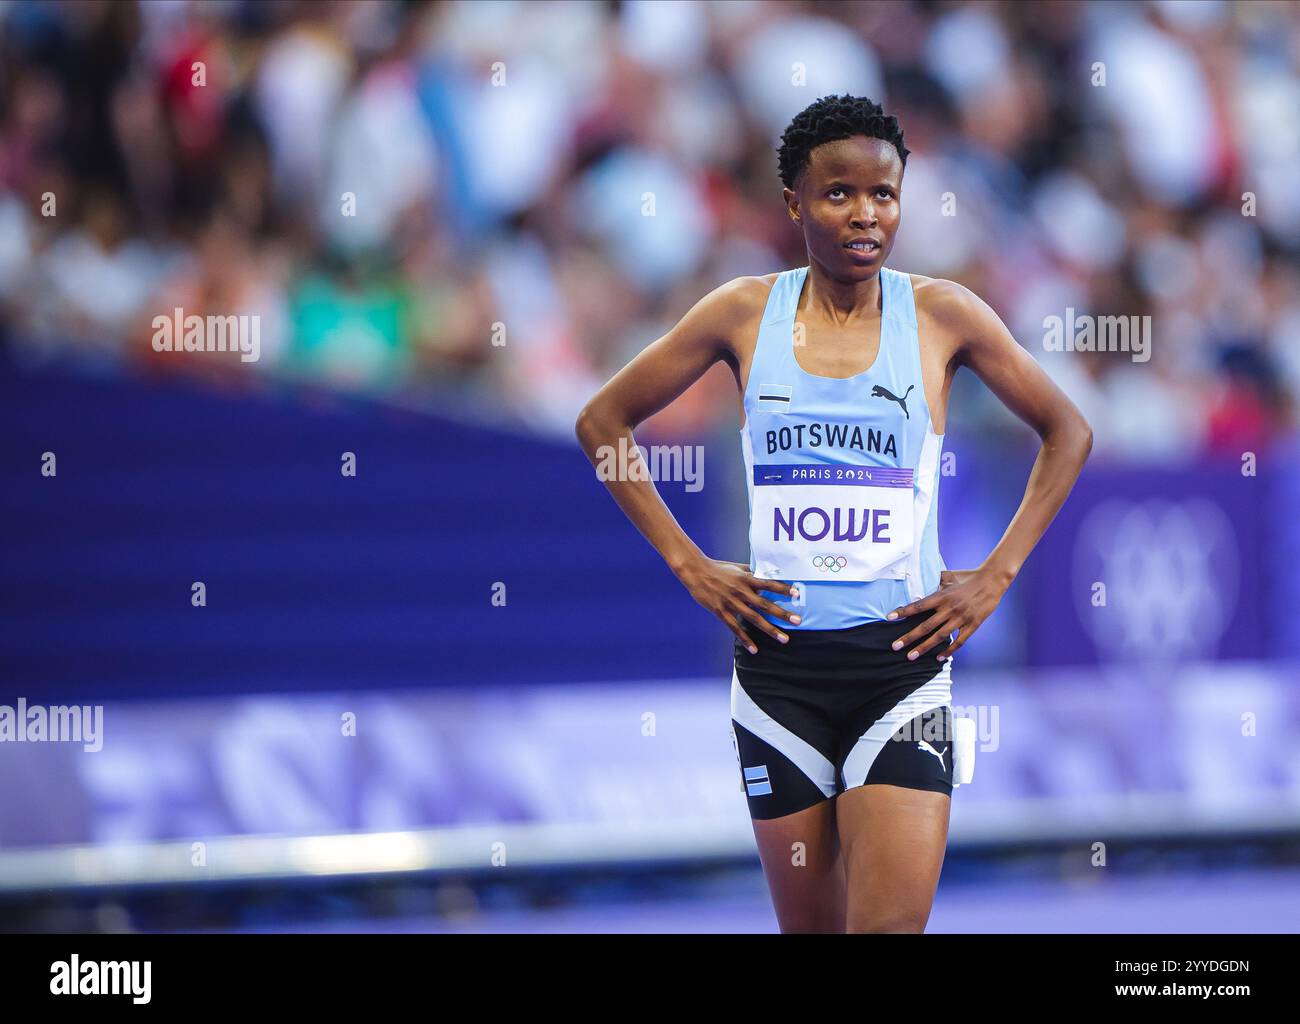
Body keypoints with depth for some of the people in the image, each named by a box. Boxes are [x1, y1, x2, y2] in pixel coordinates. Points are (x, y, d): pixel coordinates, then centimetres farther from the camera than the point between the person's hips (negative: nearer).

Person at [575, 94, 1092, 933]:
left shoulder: (941, 315, 1)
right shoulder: (746, 314, 3)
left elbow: (1067, 432, 12)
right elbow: (603, 421, 12)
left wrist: (997, 576, 4)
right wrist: (687, 563, 5)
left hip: (902, 655, -2)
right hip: (779, 654, 2)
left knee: (892, 925, -15)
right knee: (811, 925, 7)